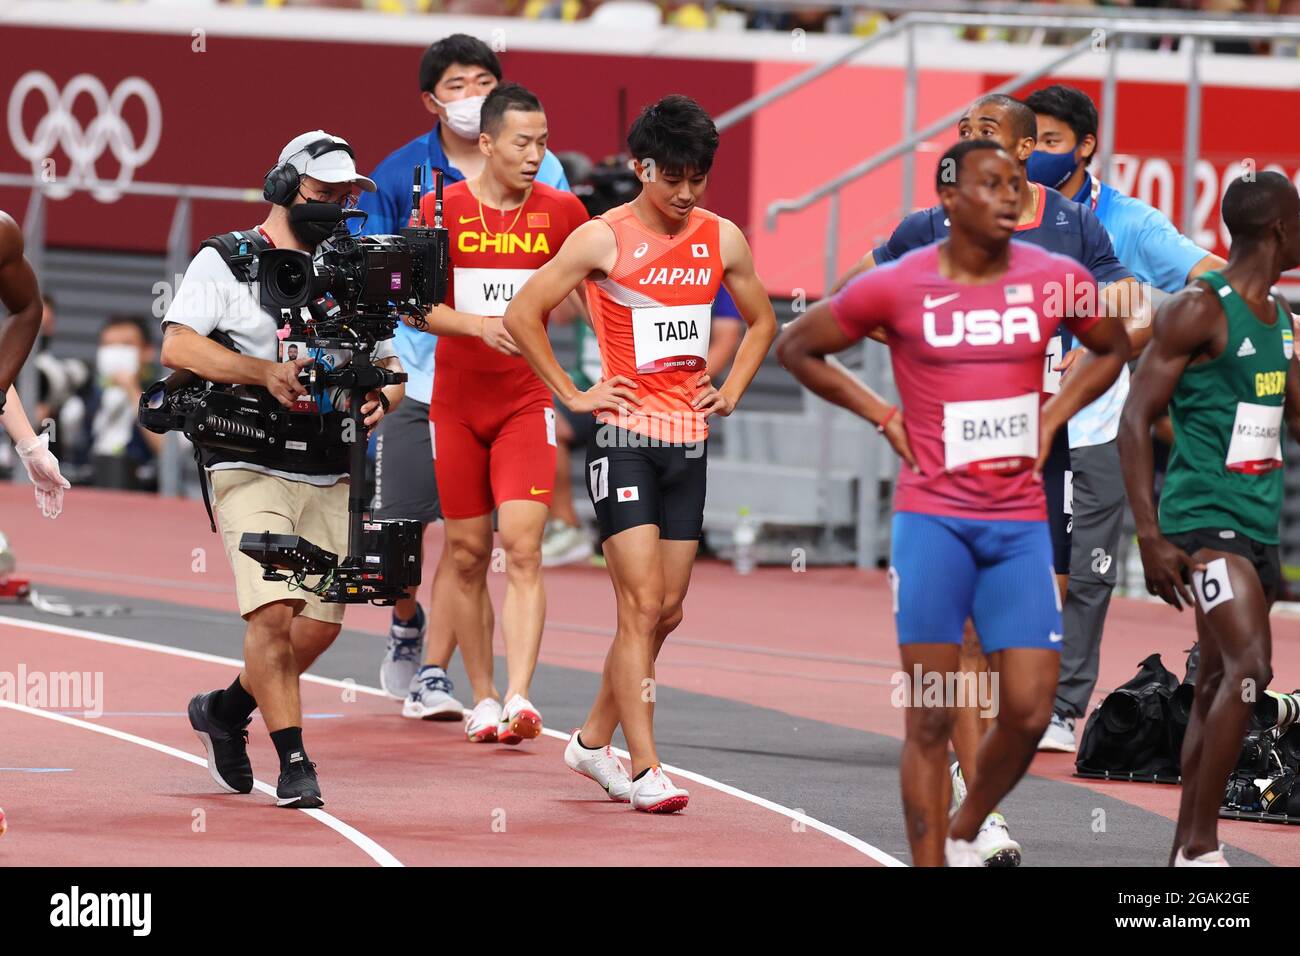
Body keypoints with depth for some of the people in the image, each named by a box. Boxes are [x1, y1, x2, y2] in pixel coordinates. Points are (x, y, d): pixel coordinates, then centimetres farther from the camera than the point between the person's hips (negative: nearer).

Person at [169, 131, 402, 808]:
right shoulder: (225, 263, 0)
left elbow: (388, 360, 20)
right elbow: (178, 345, -12)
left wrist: (381, 398, -4)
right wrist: (265, 374, -23)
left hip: (329, 478, 6)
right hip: (252, 470, -6)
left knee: (321, 624, 3)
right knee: (275, 610, -18)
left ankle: (225, 709, 27)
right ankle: (294, 763, -11)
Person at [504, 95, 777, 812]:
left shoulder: (722, 240, 7)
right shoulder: (603, 240, -8)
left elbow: (760, 322, 24)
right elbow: (523, 314, -5)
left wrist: (730, 391, 11)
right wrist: (572, 396, -5)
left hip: (688, 439, 6)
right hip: (625, 436, -6)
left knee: (665, 610, 9)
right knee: (642, 604, -13)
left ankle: (593, 740, 26)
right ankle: (645, 770, -14)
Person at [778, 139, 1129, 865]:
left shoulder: (1058, 281, 2)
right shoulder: (897, 288, -5)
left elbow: (1113, 348, 22)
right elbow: (796, 348, 9)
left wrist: (1054, 416, 8)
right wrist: (883, 416, 1)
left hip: (1021, 524, 3)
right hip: (932, 518, -3)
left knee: (1030, 711, -3)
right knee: (931, 721, -3)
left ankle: (966, 836, 23)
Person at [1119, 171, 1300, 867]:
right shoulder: (1199, 310, -11)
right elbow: (1134, 422, -13)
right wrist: (1150, 536, -20)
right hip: (1204, 518, -9)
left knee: (1220, 687, 9)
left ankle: (1183, 854, 13)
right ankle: (1199, 848, -18)